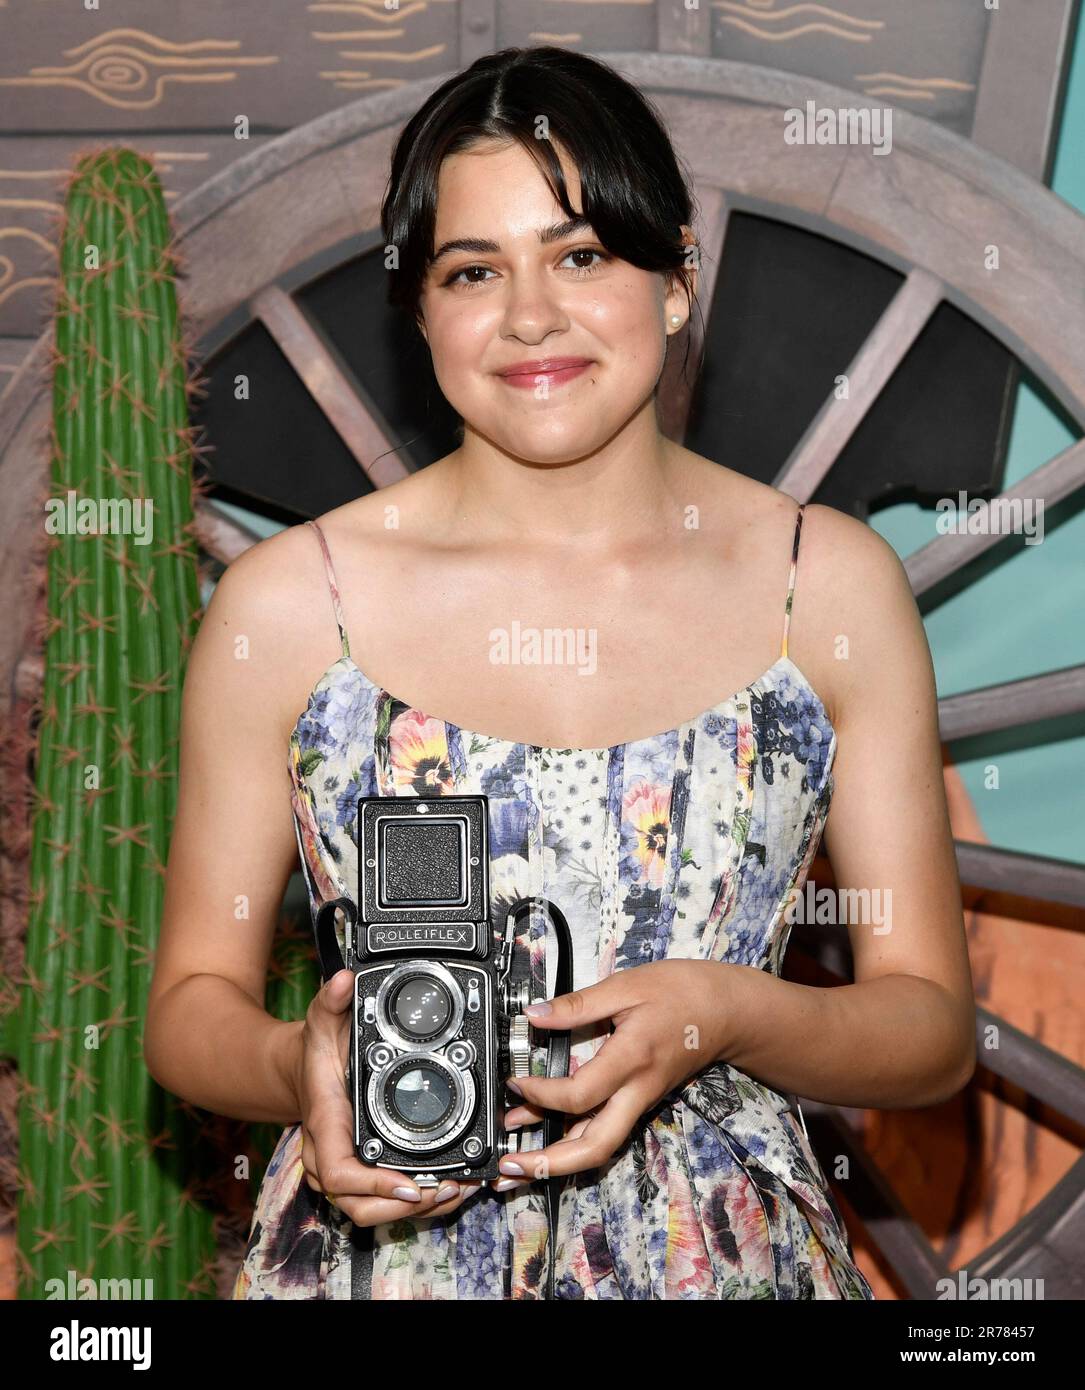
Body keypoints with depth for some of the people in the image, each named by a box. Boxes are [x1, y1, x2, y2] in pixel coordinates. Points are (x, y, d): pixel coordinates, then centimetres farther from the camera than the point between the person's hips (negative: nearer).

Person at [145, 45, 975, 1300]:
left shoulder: (834, 585, -5)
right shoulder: (286, 602, -7)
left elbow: (933, 1028, -2)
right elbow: (189, 1005, 0)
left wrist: (728, 1015, -20)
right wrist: (298, 1066, -20)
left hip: (727, 1256, 1)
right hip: (378, 1257, 0)